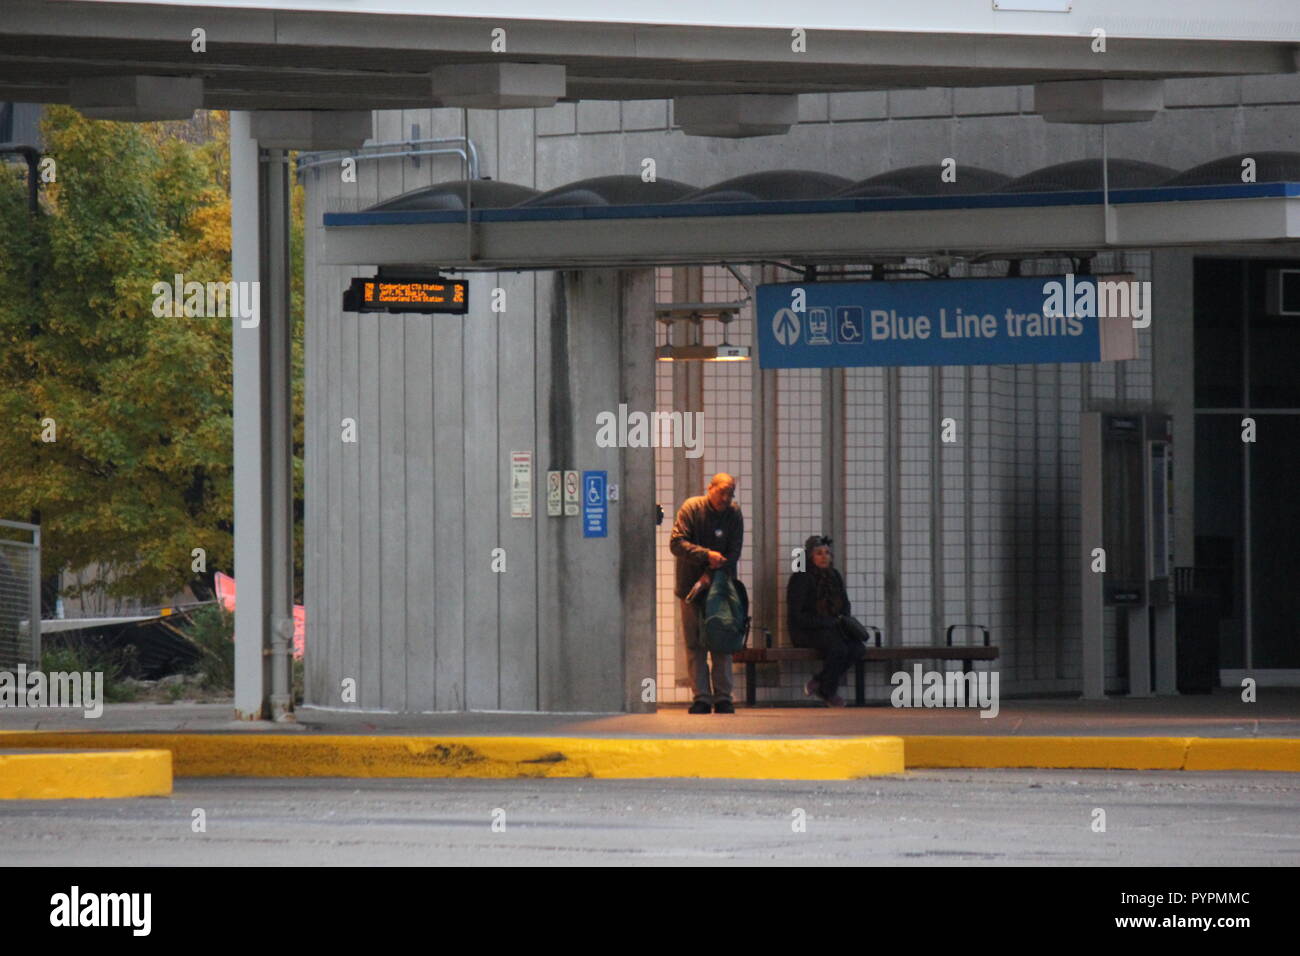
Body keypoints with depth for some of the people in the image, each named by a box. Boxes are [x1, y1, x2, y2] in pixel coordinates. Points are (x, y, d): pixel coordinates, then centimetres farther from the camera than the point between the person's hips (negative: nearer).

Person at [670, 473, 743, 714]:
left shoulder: (734, 514, 1)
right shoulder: (691, 509, -5)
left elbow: (733, 553, -3)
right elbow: (677, 543, -13)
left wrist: (712, 574, -15)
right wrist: (707, 555, -24)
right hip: (691, 586, -1)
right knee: (695, 644, -1)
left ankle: (723, 698, 4)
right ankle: (701, 698, 0)